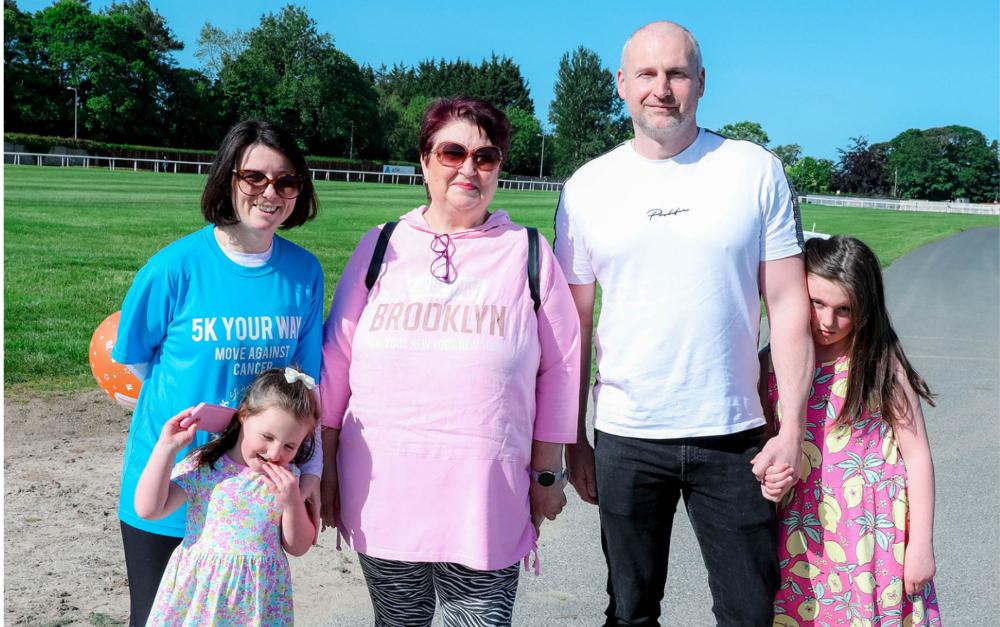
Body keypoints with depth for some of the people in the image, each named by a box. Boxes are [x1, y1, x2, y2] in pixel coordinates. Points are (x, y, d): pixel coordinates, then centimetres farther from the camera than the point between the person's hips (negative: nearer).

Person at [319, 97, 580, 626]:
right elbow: (336, 363, 6)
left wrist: (546, 473, 3)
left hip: (485, 500, -2)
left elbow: (558, 369, 3)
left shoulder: (527, 253, 0)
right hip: (383, 493, 2)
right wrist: (325, 470, 7)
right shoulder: (381, 246, 4)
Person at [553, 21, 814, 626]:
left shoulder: (756, 170, -1)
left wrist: (793, 425, -6)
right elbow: (574, 322, 4)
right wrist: (572, 438, 5)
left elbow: (788, 303, -1)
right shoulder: (588, 186, 1)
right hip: (624, 439, 1)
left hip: (733, 436, 0)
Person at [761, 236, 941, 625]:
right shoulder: (774, 363, -1)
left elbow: (917, 456, -6)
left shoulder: (882, 364, -9)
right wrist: (770, 475, -12)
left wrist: (921, 545, -6)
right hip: (803, 533, 3)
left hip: (872, 535, -3)